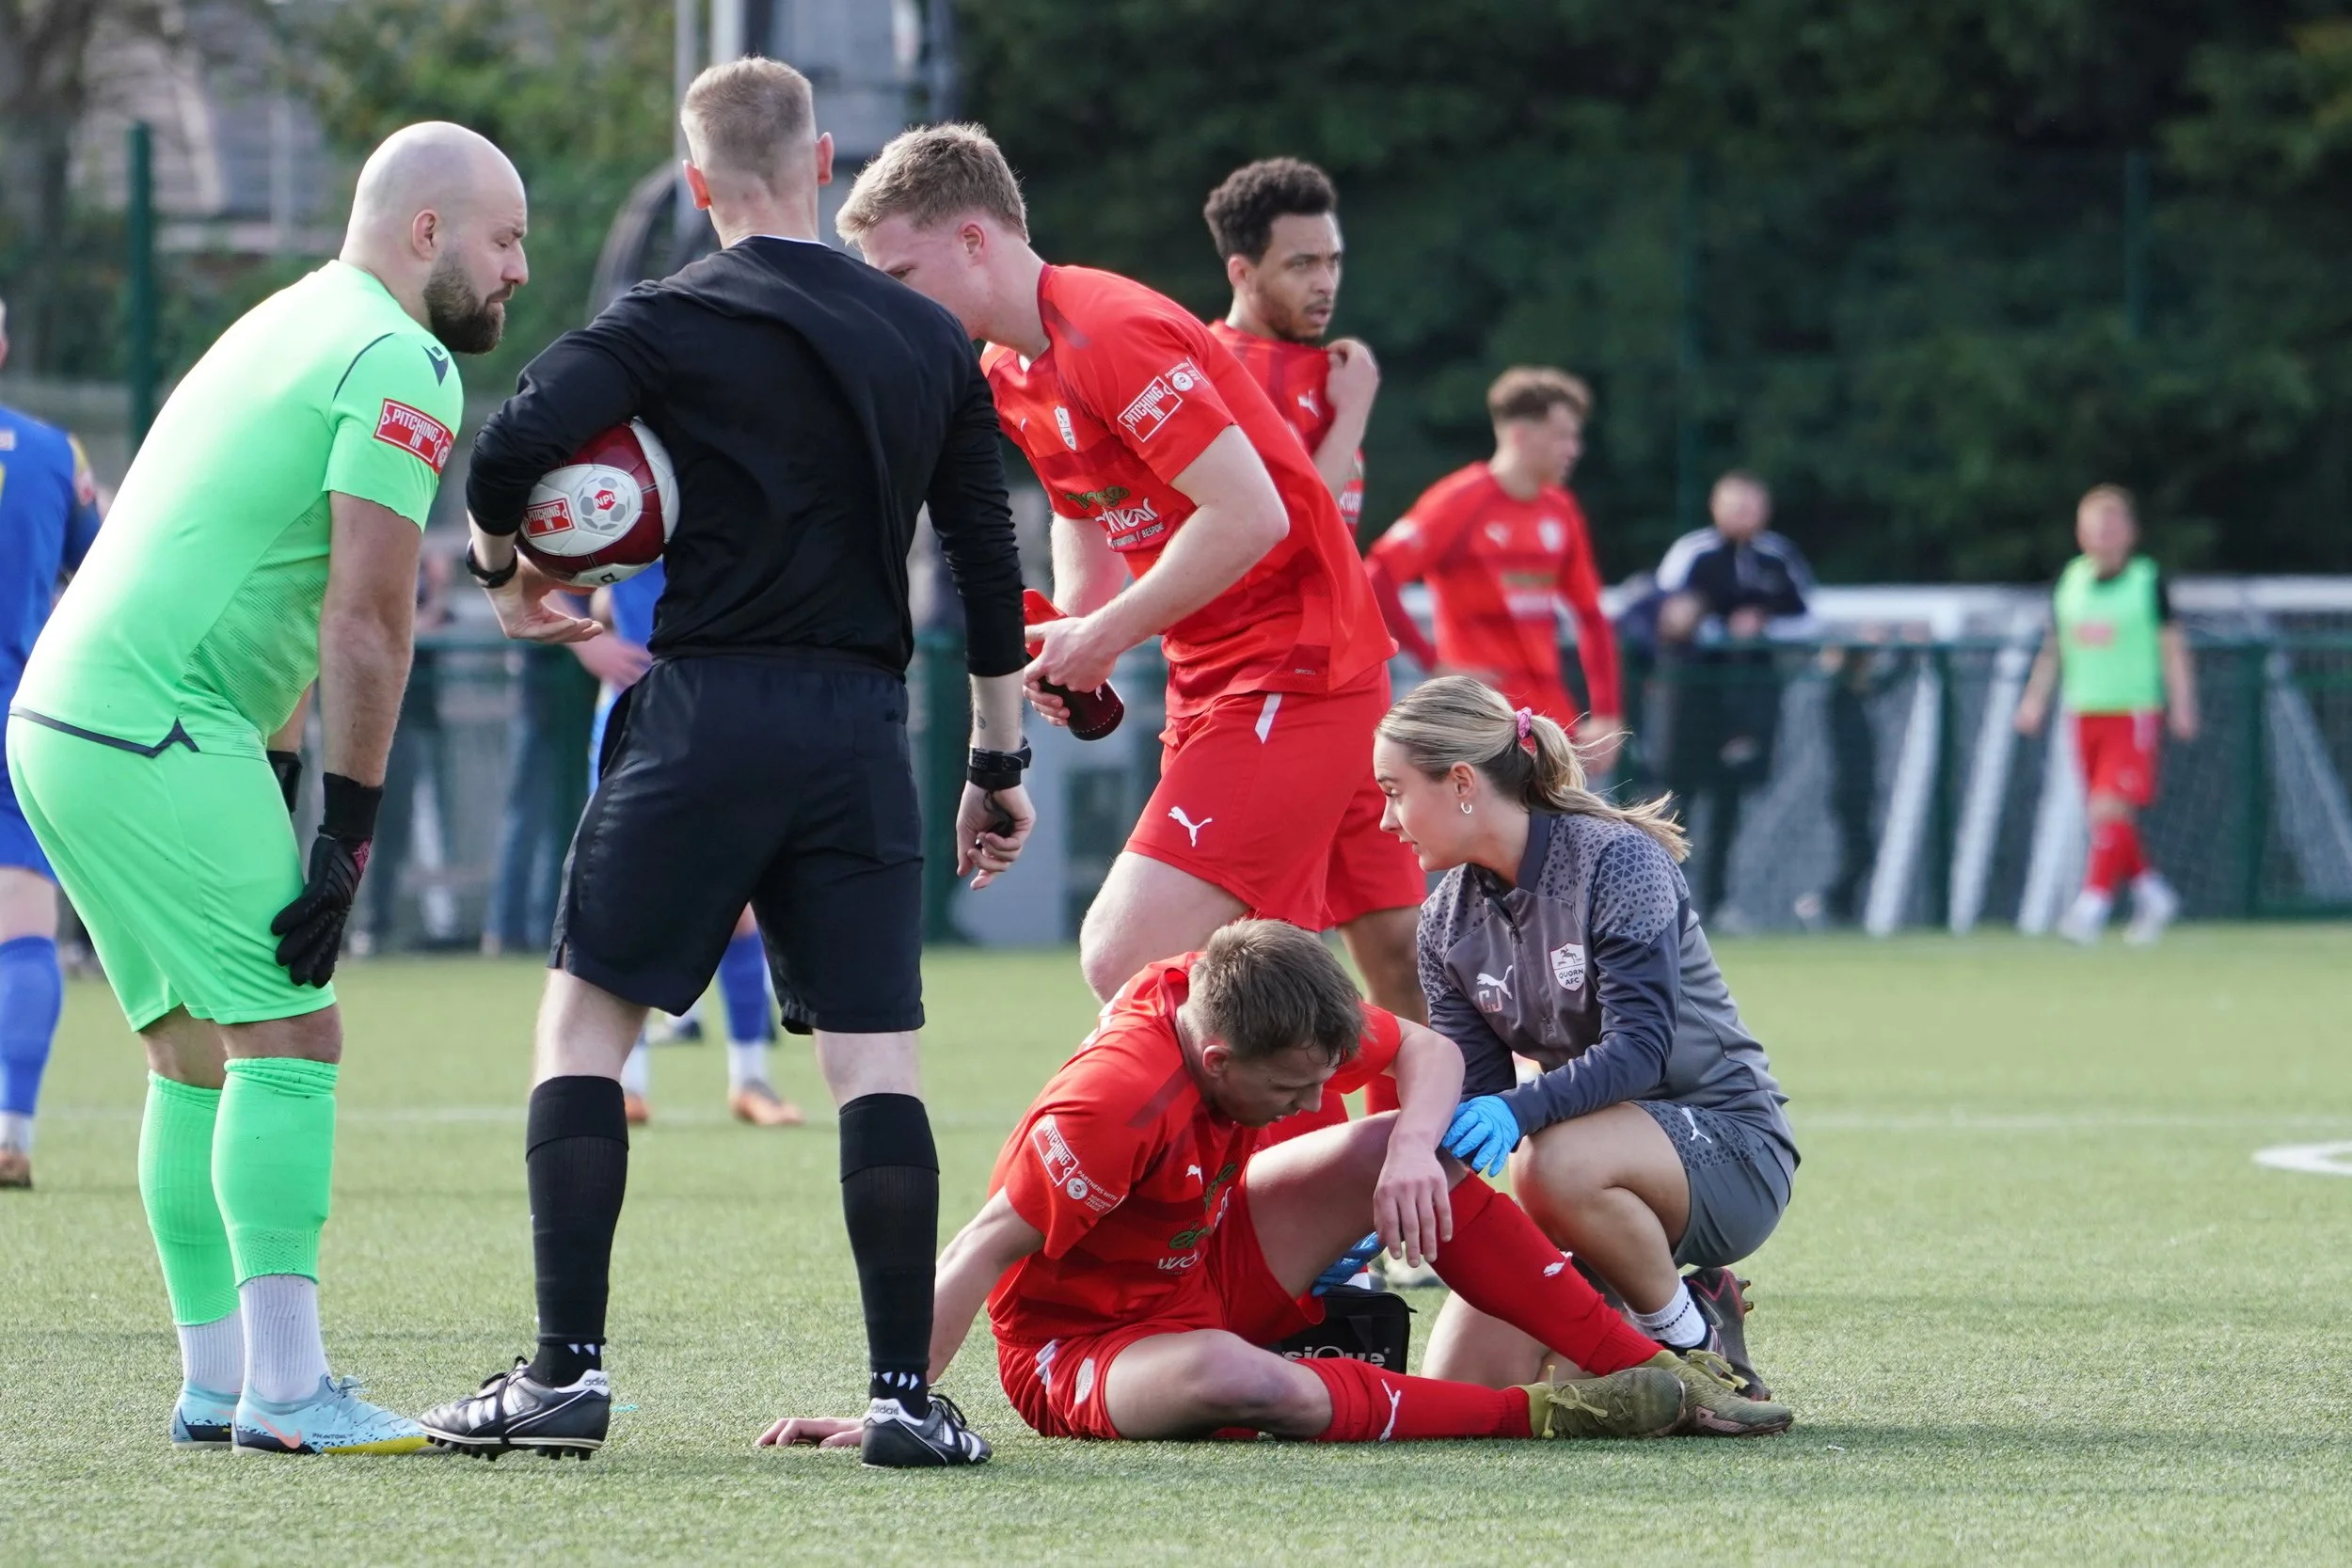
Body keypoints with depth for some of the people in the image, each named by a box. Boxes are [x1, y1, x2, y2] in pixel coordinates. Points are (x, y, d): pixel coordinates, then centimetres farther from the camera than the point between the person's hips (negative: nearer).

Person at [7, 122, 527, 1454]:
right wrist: (349, 836, -11)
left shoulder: (292, 328, 23)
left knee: (200, 1050, 14)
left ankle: (219, 1381, 16)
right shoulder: (402, 366, -8)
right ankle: (287, 1392, -14)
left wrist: (277, 798, 22)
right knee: (289, 1035, -9)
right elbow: (364, 626, -13)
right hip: (154, 736, -10)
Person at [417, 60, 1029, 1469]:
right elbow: (988, 561, 12)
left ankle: (568, 1371, -1)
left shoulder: (673, 325, -3)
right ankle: (907, 1392, -3)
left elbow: (513, 450, -16)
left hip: (708, 713, -3)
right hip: (863, 728, 3)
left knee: (585, 1023, 6)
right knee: (875, 1059, 3)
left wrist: (505, 569, 5)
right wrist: (1001, 762, 19)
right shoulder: (935, 343, 10)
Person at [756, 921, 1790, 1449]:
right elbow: (983, 1251, -33)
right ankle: (1543, 1417, -33)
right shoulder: (1116, 1102, -34)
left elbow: (1426, 1053, -1)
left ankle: (1651, 1374, -8)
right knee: (1238, 1382, -42)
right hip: (1075, 1341, -8)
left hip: (1203, 1270, 8)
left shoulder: (1268, 1013, -12)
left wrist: (1414, 1149, -23)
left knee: (1405, 1156, -8)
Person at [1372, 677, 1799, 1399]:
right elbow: (1471, 1095, -1)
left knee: (1555, 1164, -40)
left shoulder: (1615, 860, -16)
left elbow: (1640, 1047, -27)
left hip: (1726, 1150, -6)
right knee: (1461, 1386, -13)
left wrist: (1518, 1112, -42)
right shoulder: (1449, 924, 3)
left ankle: (1693, 1334, -14)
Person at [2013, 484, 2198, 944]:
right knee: (2104, 818, 6)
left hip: (2135, 712, -5)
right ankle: (2152, 893, 23)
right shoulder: (2070, 580, 9)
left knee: (2111, 809, -16)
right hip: (2085, 713, 5)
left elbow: (2173, 647, -1)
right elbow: (2054, 648, 17)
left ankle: (2094, 901, -16)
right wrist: (2035, 699, 11)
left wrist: (2182, 705, -6)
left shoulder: (2147, 580, -3)